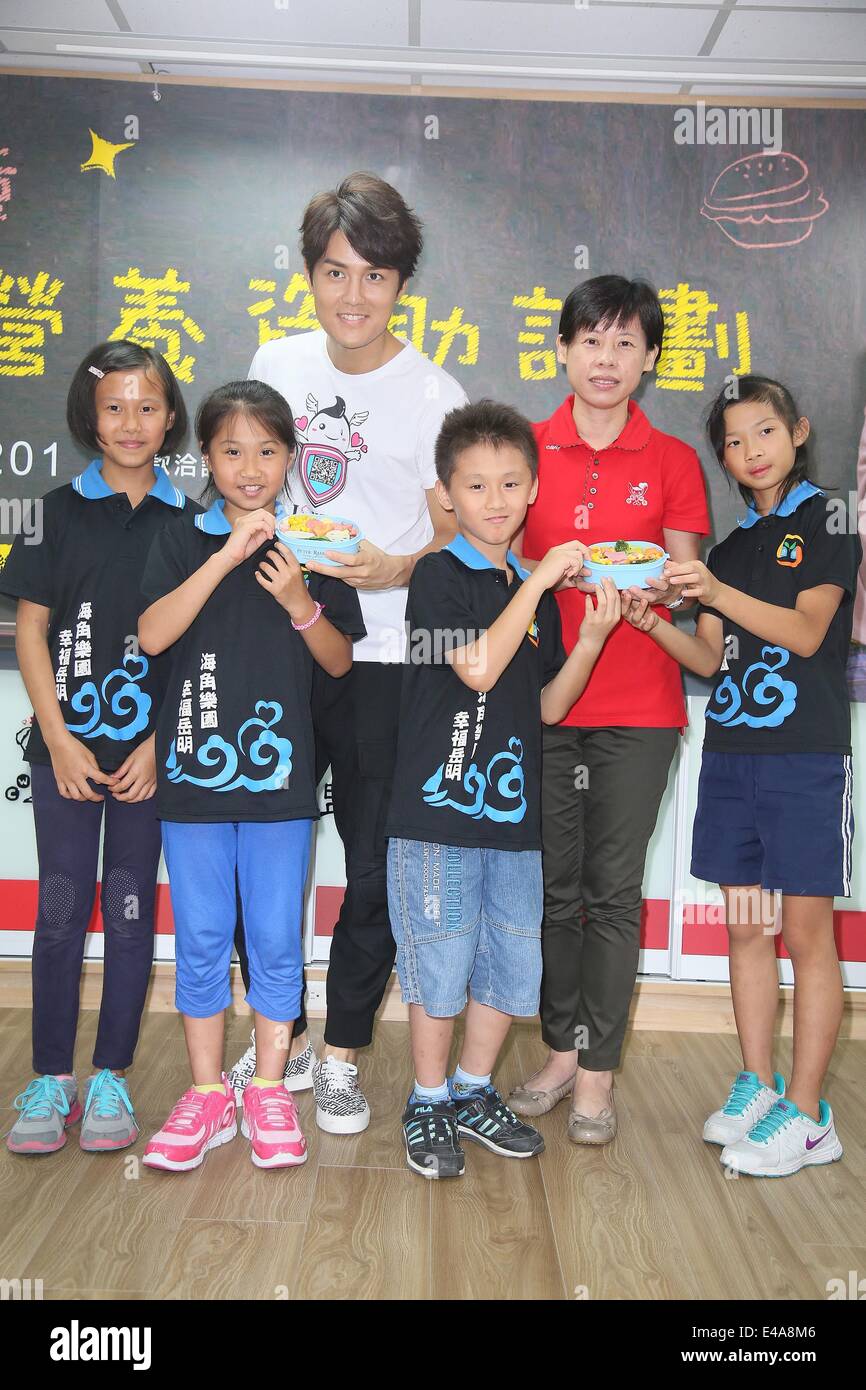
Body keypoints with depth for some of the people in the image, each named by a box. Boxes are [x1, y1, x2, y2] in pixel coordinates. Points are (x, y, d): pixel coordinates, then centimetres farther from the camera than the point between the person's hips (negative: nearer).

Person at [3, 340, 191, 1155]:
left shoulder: (188, 524, 4)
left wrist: (161, 745, -8)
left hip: (151, 750, 0)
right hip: (66, 745, 0)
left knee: (130, 910, 7)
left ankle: (110, 1078, 19)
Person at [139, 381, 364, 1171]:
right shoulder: (183, 543, 2)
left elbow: (341, 662, 4)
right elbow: (152, 636, -14)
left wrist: (300, 603, -15)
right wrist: (227, 554, -21)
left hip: (279, 770, 0)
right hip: (195, 766, 0)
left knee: (276, 939, 7)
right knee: (202, 939, 9)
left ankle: (269, 1091, 24)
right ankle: (208, 1094, 24)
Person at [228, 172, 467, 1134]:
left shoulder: (433, 395, -5)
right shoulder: (276, 365, 7)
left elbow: (459, 535, -2)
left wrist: (397, 568, -21)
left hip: (384, 659, -3)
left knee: (373, 870, 4)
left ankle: (342, 1055, 24)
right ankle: (279, 1039, 30)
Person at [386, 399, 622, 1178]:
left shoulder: (538, 593, 13)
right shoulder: (438, 576, -5)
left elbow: (548, 706, 12)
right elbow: (478, 667, -19)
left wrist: (593, 635, -1)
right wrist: (539, 580, -16)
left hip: (513, 811, 6)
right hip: (438, 810, -6)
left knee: (513, 967, 12)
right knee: (440, 966, 3)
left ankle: (474, 1092, 32)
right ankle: (428, 1105, 23)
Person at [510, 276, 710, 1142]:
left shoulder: (673, 462, 6)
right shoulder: (526, 449, 7)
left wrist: (654, 584, -16)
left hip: (637, 707, -1)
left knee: (614, 890, 3)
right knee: (552, 884, 8)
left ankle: (598, 1072, 16)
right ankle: (560, 1049, 25)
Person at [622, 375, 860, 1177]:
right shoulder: (730, 548, 17)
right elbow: (711, 658, 11)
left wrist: (717, 592, -23)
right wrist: (652, 624, -5)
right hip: (730, 750, 6)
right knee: (745, 927, 10)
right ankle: (757, 1086, 22)